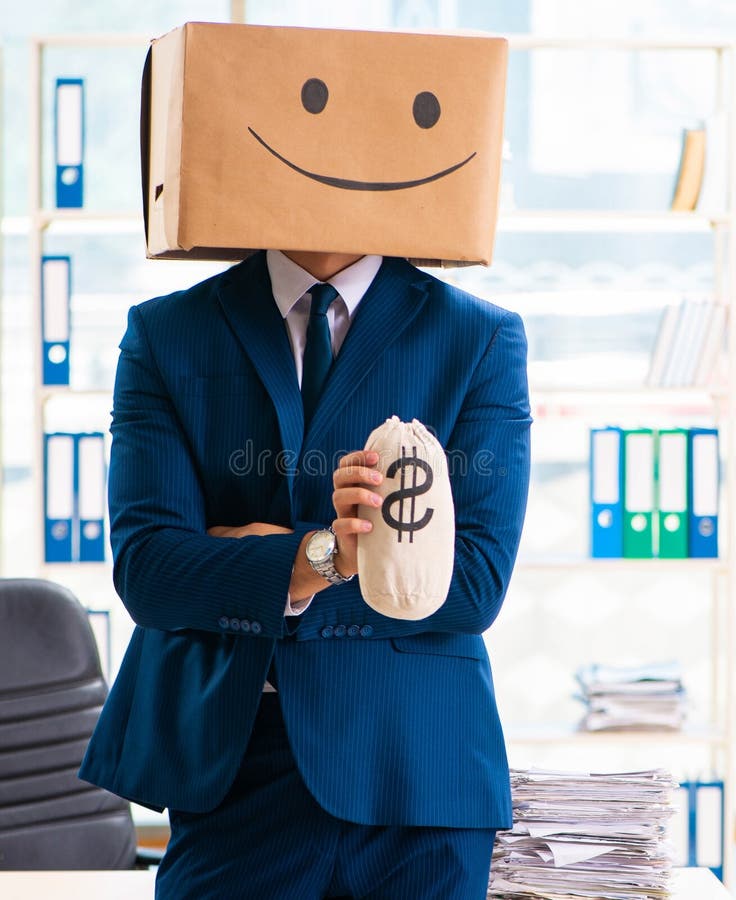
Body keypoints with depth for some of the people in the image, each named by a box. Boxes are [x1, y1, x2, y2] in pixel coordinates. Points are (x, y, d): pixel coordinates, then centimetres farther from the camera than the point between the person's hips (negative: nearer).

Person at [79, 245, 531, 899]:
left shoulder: (481, 338, 2)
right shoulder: (165, 333, 6)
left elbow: (476, 582, -7)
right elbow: (143, 570, -6)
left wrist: (225, 580, -9)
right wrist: (320, 558, -23)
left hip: (412, 771, 0)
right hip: (227, 766, 1)